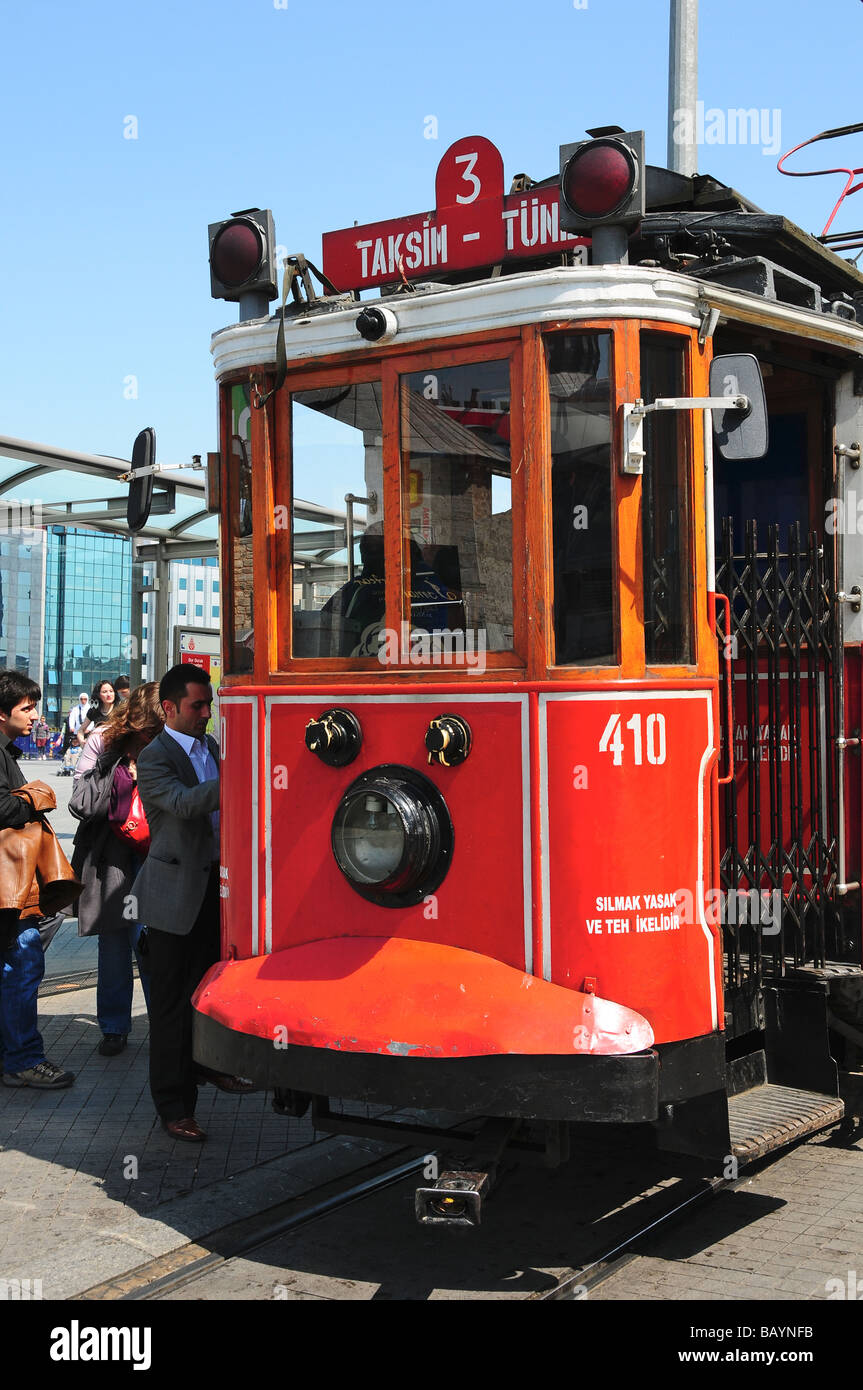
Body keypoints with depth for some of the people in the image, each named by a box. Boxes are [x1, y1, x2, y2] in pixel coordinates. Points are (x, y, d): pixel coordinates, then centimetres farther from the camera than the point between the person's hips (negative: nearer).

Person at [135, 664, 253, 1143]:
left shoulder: (210, 746, 10)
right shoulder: (154, 757, -14)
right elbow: (184, 803, -31)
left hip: (213, 885, 8)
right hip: (175, 893, -7)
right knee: (172, 998, -1)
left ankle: (205, 1064, 41)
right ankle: (173, 1105, 6)